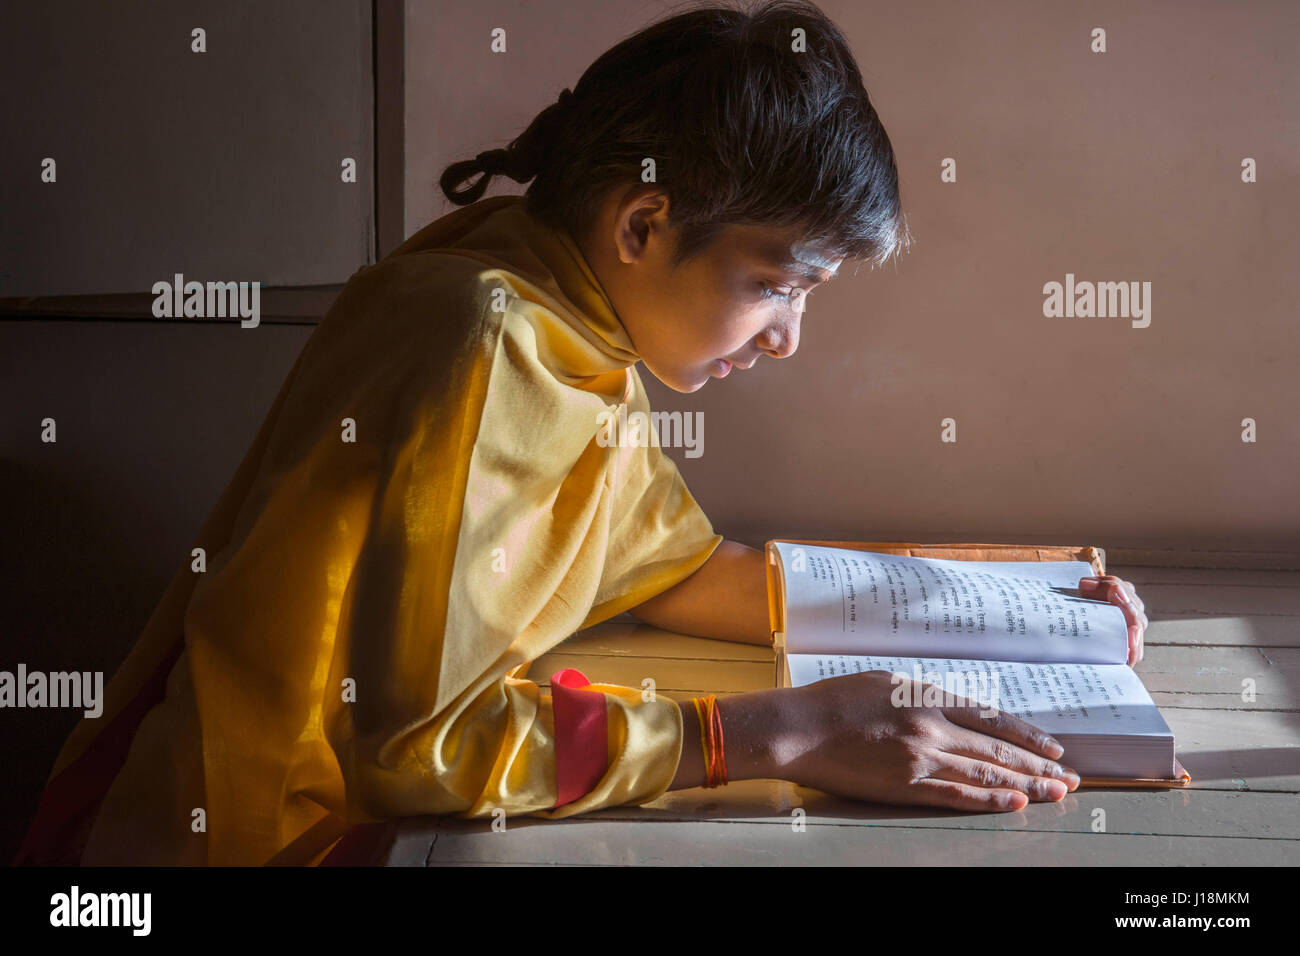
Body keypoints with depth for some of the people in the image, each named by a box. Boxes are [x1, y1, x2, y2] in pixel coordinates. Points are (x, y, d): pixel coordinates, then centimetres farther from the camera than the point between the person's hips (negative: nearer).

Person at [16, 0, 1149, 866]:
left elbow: (678, 567, 10)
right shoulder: (489, 345, -25)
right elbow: (418, 736, -27)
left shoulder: (567, 325, 0)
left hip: (371, 802, 7)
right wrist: (774, 732, -26)